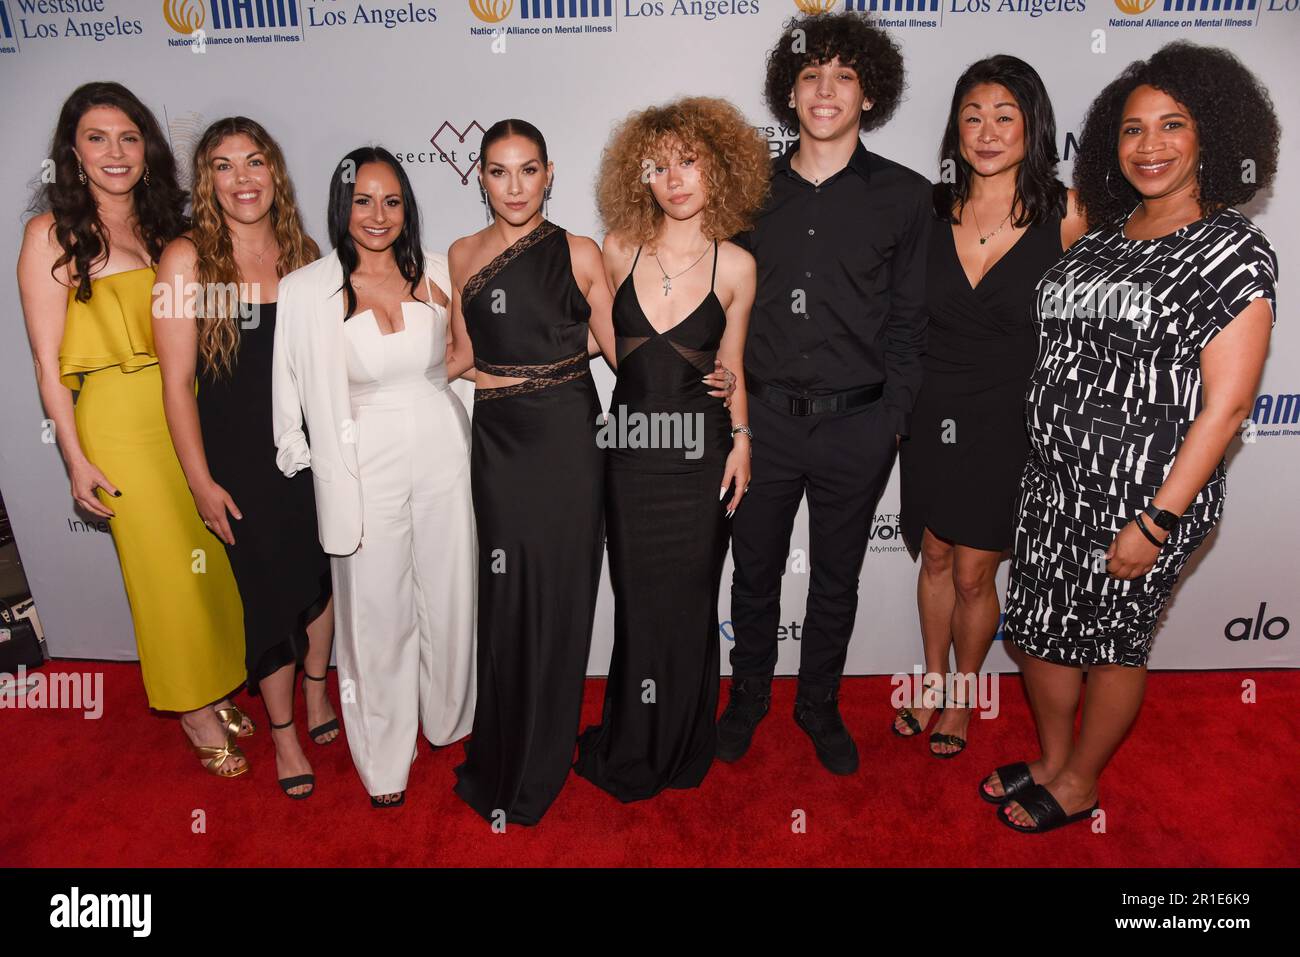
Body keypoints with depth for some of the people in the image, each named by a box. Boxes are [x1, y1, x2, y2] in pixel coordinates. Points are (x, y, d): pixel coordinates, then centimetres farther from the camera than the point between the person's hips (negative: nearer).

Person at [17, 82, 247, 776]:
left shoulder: (163, 225, 11)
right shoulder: (53, 233, -4)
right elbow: (48, 361, -5)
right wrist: (76, 460, -9)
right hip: (120, 420, -4)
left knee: (212, 559, 10)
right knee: (166, 567, 4)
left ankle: (216, 688, 30)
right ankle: (194, 709, 23)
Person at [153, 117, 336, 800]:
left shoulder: (303, 252, 3)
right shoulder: (186, 259, -9)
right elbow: (177, 382, -9)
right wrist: (200, 480, -10)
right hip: (241, 454, -3)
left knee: (322, 574, 15)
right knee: (271, 590, 7)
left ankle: (317, 695, 40)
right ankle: (283, 735, 28)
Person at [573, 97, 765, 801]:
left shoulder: (735, 266, -4)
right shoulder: (619, 249, -1)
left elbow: (729, 365, 5)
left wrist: (741, 437, 0)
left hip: (700, 452, -1)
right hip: (631, 446, 1)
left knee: (688, 600, 9)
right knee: (638, 597, 10)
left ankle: (681, 750, 32)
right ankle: (633, 750, 32)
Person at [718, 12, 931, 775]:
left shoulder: (905, 196, 0)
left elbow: (909, 321, 1)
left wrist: (892, 421, -5)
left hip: (857, 425, -1)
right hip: (764, 417, 1)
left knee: (836, 577, 14)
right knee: (755, 569, 14)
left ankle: (820, 704, 35)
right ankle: (750, 695, 36)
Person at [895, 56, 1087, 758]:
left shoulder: (1065, 217, -9)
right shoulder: (931, 211, -2)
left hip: (1008, 423, -2)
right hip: (931, 413, 3)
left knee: (973, 575, 8)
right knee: (935, 558, 17)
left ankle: (962, 697, 34)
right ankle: (932, 681, 40)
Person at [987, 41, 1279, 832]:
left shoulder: (1233, 251, -10)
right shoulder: (1103, 237, 9)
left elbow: (1226, 404, -15)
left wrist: (1157, 521, -19)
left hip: (1144, 496, -6)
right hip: (1055, 478, 6)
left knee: (1113, 640, 11)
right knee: (1039, 627, 15)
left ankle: (1079, 784, 34)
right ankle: (1052, 762, 39)